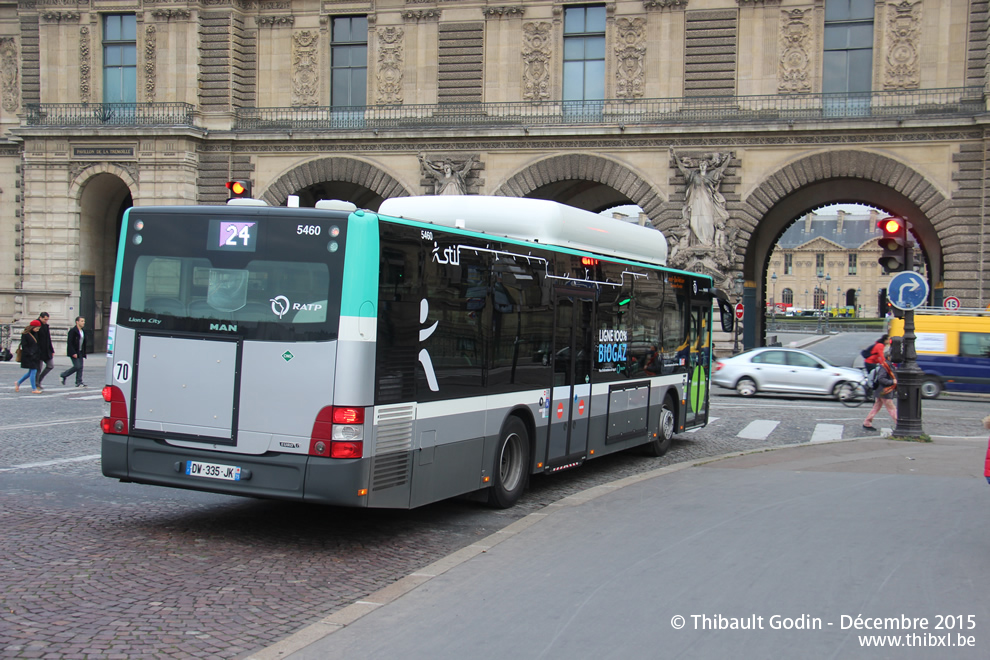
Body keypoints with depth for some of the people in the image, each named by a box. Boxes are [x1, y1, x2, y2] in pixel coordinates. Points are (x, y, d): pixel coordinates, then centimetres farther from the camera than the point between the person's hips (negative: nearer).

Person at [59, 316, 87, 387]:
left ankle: (79, 382, 6)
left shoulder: (83, 331, 12)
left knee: (80, 367, 2)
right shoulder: (73, 331, -12)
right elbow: (69, 343, -15)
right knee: (77, 366, -10)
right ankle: (63, 375, 8)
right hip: (74, 352, -7)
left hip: (80, 352, 7)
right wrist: (73, 353, -20)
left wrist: (83, 353, 12)